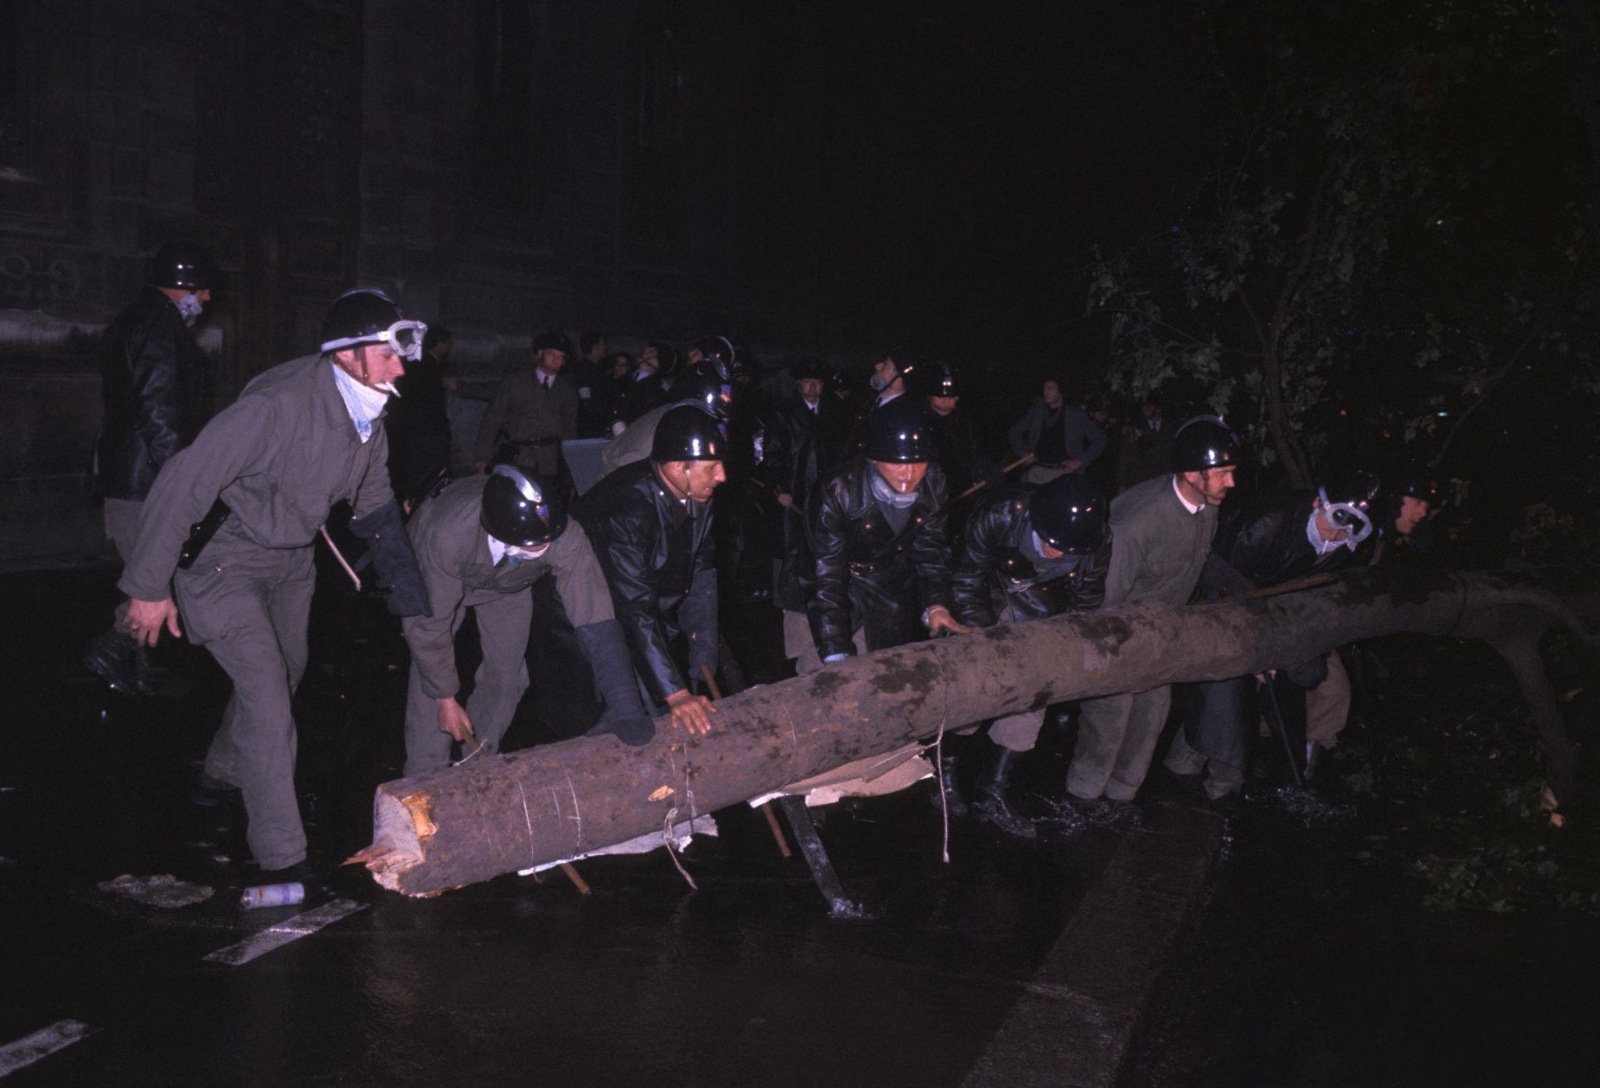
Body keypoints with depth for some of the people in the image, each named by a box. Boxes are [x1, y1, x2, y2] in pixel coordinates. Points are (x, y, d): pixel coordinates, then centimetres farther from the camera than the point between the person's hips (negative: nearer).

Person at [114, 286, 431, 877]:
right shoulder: (278, 404, -32)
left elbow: (375, 506, 9)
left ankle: (220, 777, 50)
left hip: (289, 559, 9)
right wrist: (150, 585, -25)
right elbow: (183, 481, -29)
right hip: (224, 558, -8)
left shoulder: (368, 414, -6)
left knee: (285, 674, 22)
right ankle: (283, 859, -6)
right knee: (266, 689, -15)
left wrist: (411, 596, 7)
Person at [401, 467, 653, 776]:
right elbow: (432, 623, -31)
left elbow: (595, 620, -39)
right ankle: (425, 780, 7)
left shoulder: (565, 537, -41)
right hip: (433, 578, -2)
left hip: (507, 585, 2)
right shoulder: (447, 535, -45)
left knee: (507, 675, 0)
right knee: (430, 677, -13)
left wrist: (625, 710, -43)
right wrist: (446, 699, -22)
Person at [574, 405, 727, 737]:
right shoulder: (625, 512, -34)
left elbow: (702, 572, -3)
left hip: (658, 613, 7)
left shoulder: (697, 494, -11)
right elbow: (636, 611, -37)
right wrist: (676, 695, -40)